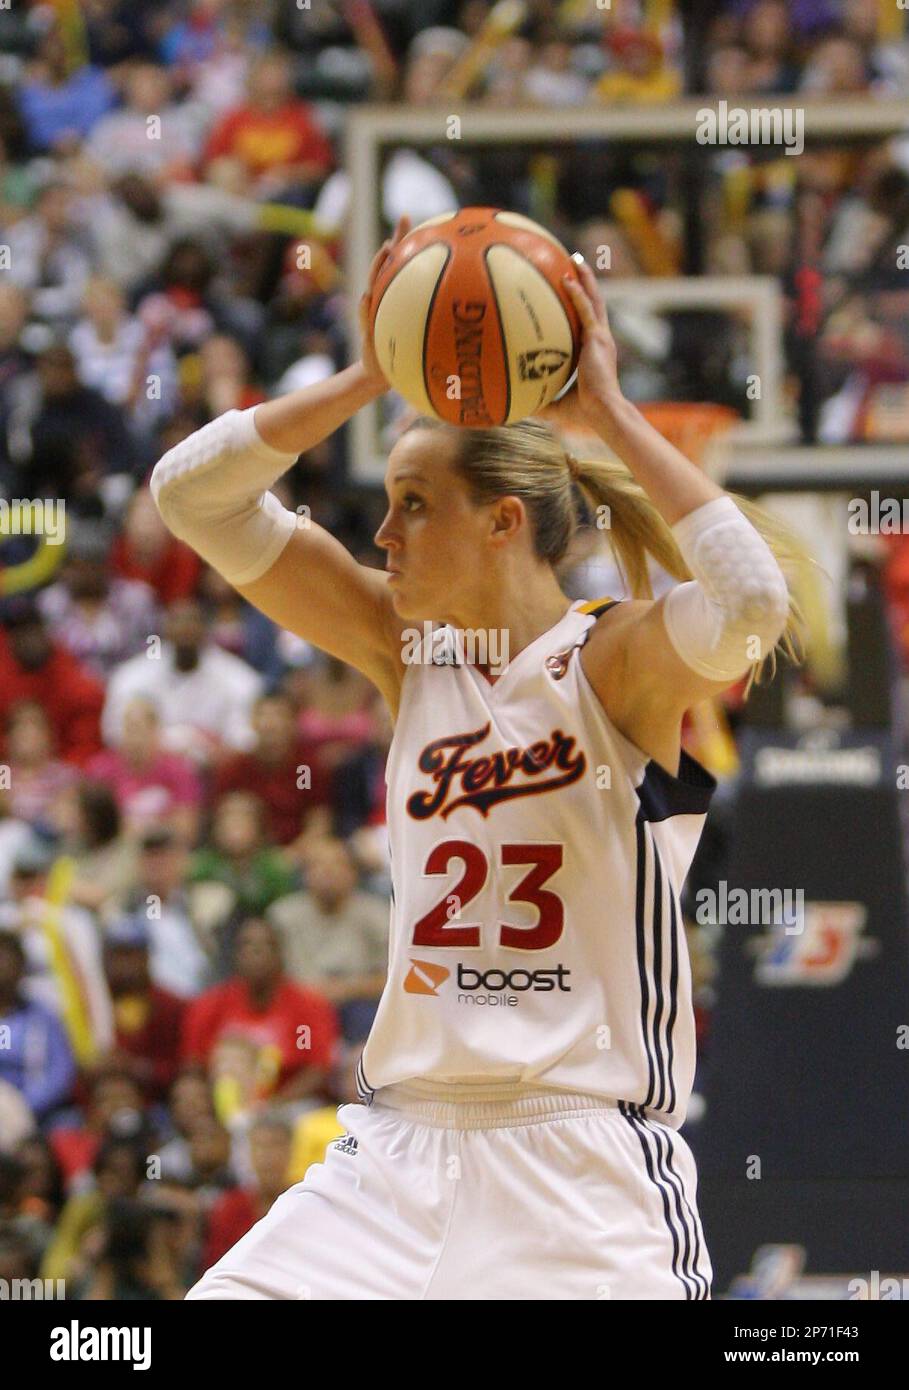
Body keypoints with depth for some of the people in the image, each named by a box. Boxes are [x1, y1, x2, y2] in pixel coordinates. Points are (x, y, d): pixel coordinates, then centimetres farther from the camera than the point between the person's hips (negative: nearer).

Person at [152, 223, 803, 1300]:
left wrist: (609, 411, -19)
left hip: (586, 1168, -5)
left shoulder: (614, 662, -5)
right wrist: (370, 378, -1)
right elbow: (194, 493, 9)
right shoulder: (406, 650, 11)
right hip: (400, 1148, 5)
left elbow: (750, 603, -28)